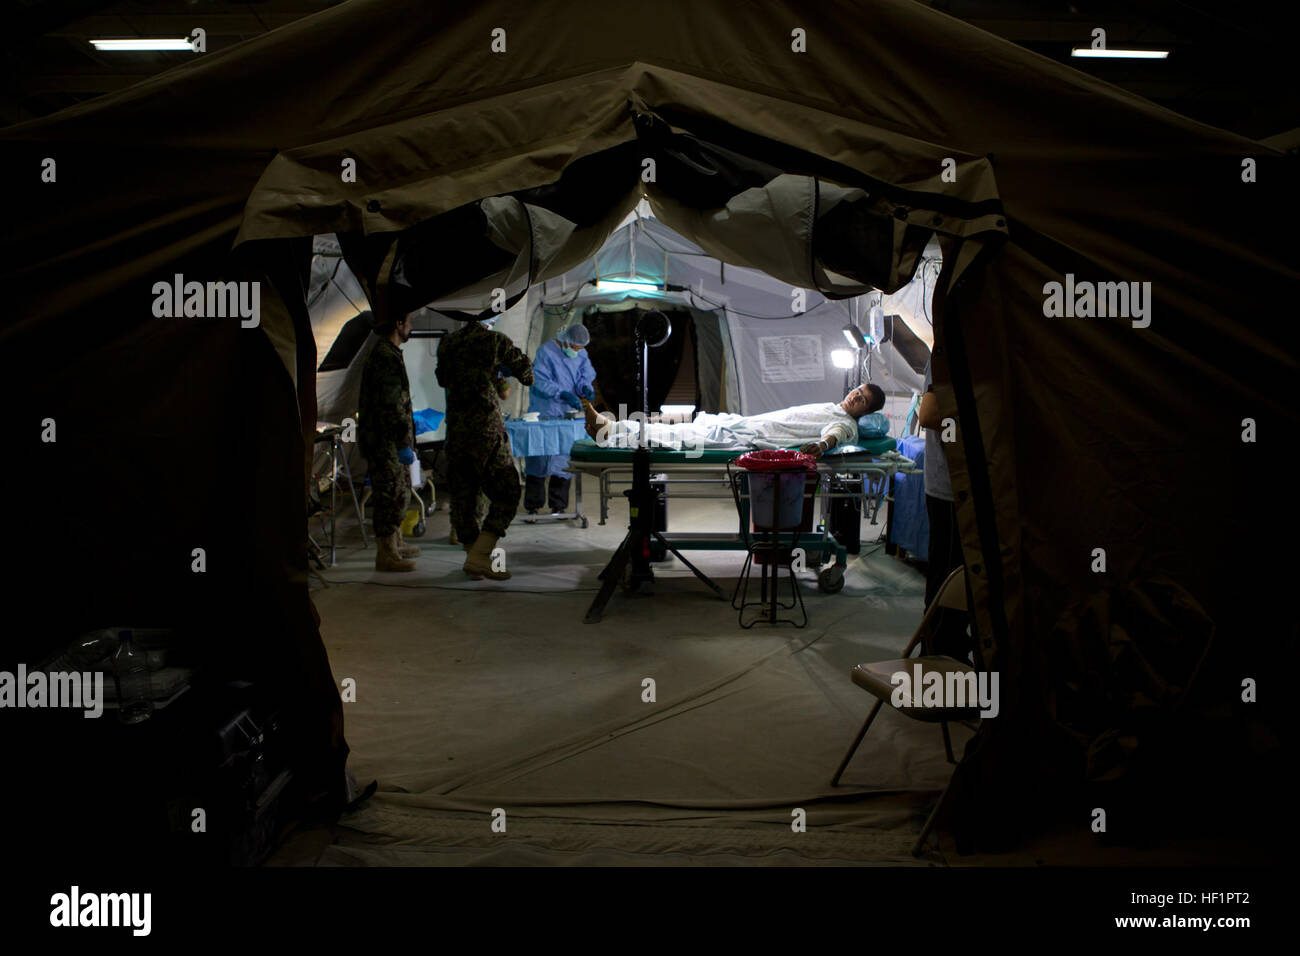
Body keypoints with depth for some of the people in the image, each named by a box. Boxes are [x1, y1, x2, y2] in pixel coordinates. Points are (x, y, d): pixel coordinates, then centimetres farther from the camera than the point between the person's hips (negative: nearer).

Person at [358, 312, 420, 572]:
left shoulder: (387, 354, 17)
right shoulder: (386, 358, -18)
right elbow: (390, 406, -23)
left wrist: (404, 440, 27)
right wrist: (403, 444, -23)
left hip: (387, 440, 11)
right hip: (384, 441, -11)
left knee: (400, 492, 20)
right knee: (391, 495, -6)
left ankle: (395, 543, 32)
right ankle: (385, 555, -1)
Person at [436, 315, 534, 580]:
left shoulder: (447, 343, 8)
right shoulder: (494, 341, -5)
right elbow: (524, 370, 6)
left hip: (455, 427, 6)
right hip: (486, 427, -6)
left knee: (462, 493, 12)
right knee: (506, 492, -1)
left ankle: (471, 551, 18)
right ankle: (479, 556, -10)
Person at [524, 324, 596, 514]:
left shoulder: (582, 356, 9)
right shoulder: (546, 352, -8)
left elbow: (584, 377, 8)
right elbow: (540, 381, -14)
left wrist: (586, 388, -15)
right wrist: (563, 394, -24)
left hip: (567, 415, 4)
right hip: (545, 412, -4)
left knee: (563, 460, 5)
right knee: (538, 457, -1)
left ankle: (558, 505, 14)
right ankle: (533, 505, 8)